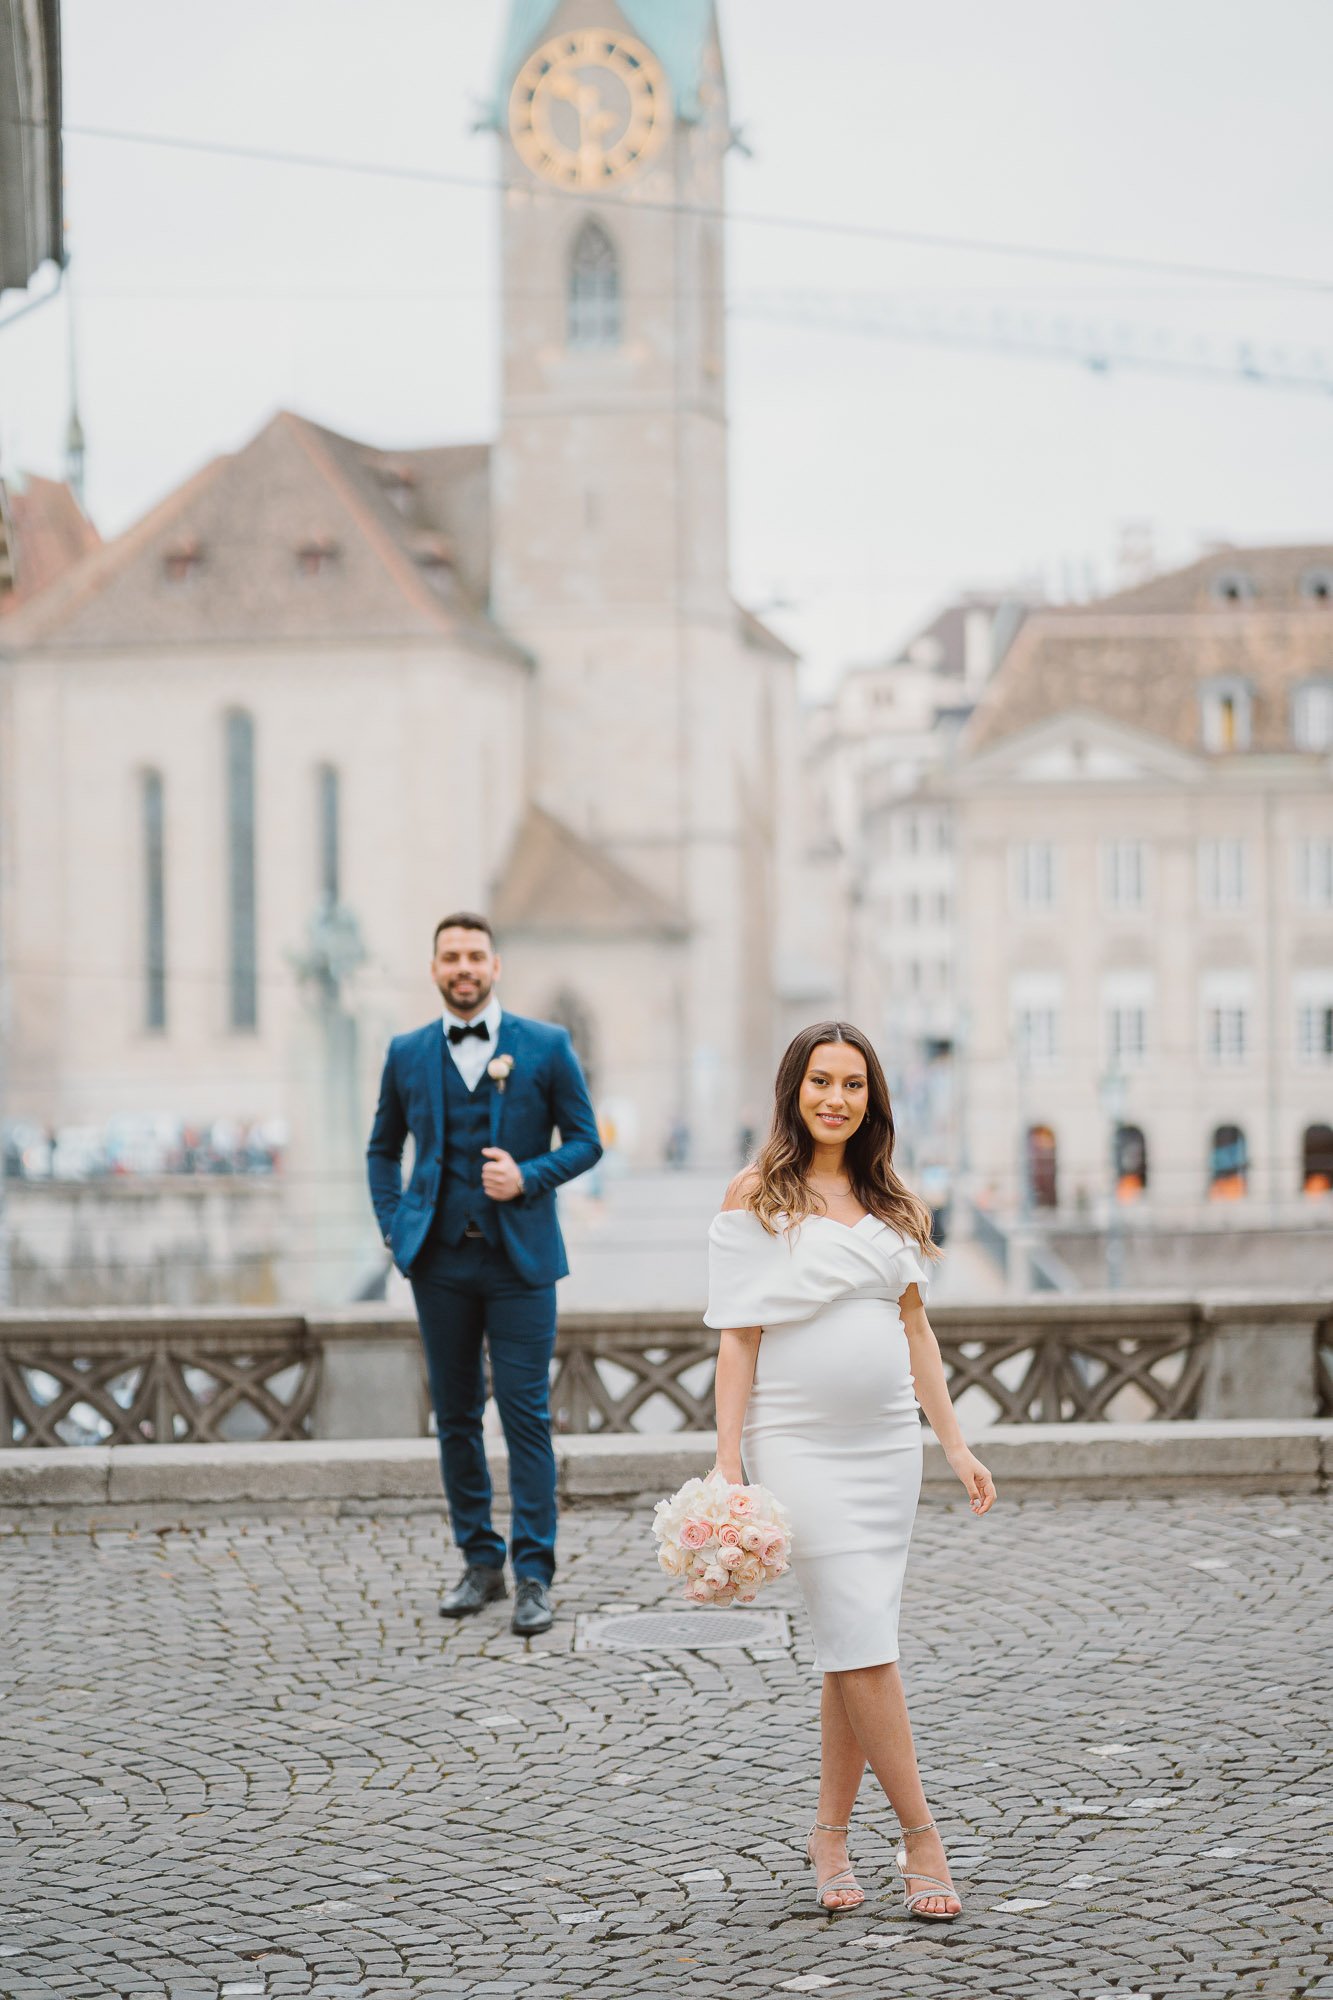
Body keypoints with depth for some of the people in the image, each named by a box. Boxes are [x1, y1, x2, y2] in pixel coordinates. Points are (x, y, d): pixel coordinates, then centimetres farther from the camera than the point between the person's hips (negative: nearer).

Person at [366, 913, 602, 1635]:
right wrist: (393, 1227, 7)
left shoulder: (547, 1047, 1)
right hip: (440, 1259, 3)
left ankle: (533, 1576, -1)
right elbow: (383, 1149, 20)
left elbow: (585, 1141, 4)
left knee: (526, 1414, -5)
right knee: (455, 1415, 7)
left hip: (519, 1258, -3)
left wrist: (529, 1177, -13)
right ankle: (480, 1562, 17)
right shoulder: (407, 1054, 8)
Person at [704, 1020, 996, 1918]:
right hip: (800, 1444, -5)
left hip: (889, 1442, 5)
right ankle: (922, 1839, -5)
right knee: (863, 1644, -8)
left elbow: (915, 1327, 15)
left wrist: (956, 1443, 11)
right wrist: (727, 1463, -11)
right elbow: (738, 1337, -5)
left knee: (855, 1648, 7)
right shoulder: (758, 1198, -4)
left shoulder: (890, 1203, 11)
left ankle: (831, 1834, 17)